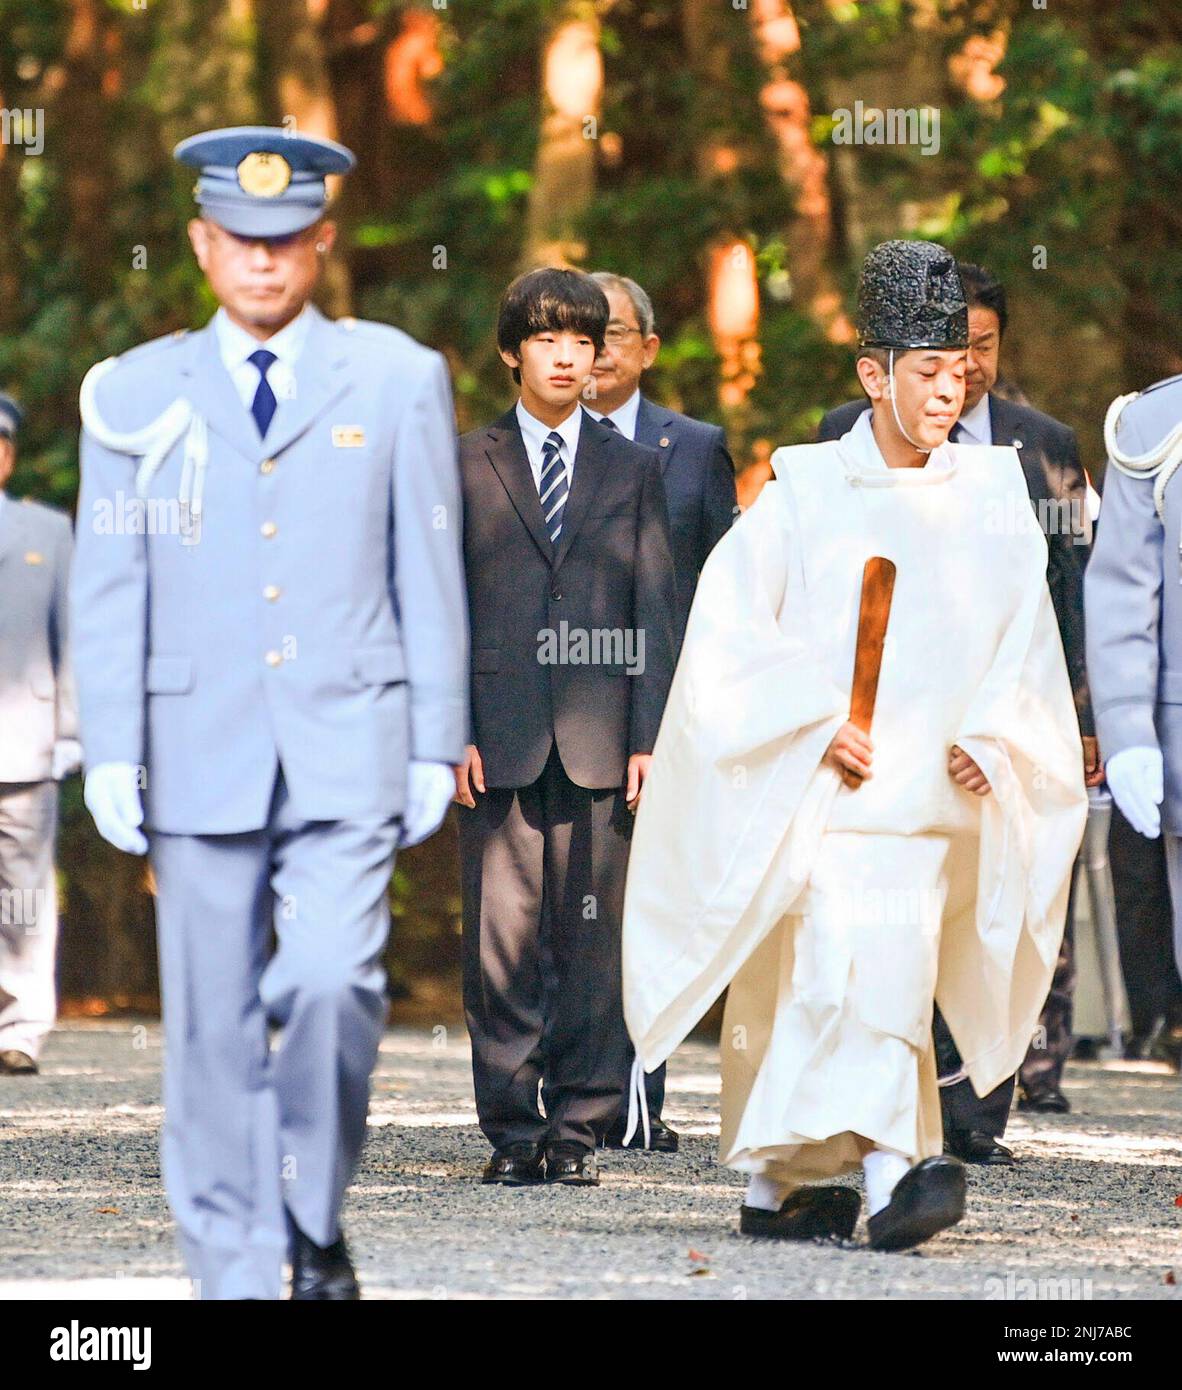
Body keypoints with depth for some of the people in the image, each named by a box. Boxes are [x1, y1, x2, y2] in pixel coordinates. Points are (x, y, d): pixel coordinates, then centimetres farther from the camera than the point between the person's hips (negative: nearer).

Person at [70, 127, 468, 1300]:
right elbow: (109, 588, 8)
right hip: (200, 751, 1)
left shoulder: (396, 379, 8)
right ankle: (235, 1268, 9)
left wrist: (436, 745, 4)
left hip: (348, 746, -1)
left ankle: (317, 1225, 2)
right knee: (213, 1026, 1)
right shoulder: (135, 395, 9)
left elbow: (429, 575, 8)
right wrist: (110, 754, 0)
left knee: (333, 982, -18)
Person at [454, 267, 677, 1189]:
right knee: (502, 942, -3)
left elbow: (654, 613, 9)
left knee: (592, 941, 0)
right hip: (501, 737, -1)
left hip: (600, 737, 1)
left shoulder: (633, 468, 13)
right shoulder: (469, 464, 9)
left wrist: (649, 738, 1)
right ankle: (512, 1130, 3)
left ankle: (579, 1129, 5)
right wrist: (454, 730, -4)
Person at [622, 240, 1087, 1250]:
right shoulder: (807, 492, 1)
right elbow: (729, 621, -1)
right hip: (819, 784, -3)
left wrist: (988, 741, -5)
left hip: (932, 789, 3)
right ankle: (892, 1171, -26)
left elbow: (1023, 642, 10)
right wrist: (814, 722, -10)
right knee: (856, 961, -19)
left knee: (890, 969, -1)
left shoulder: (992, 495, 8)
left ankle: (777, 1179, 12)